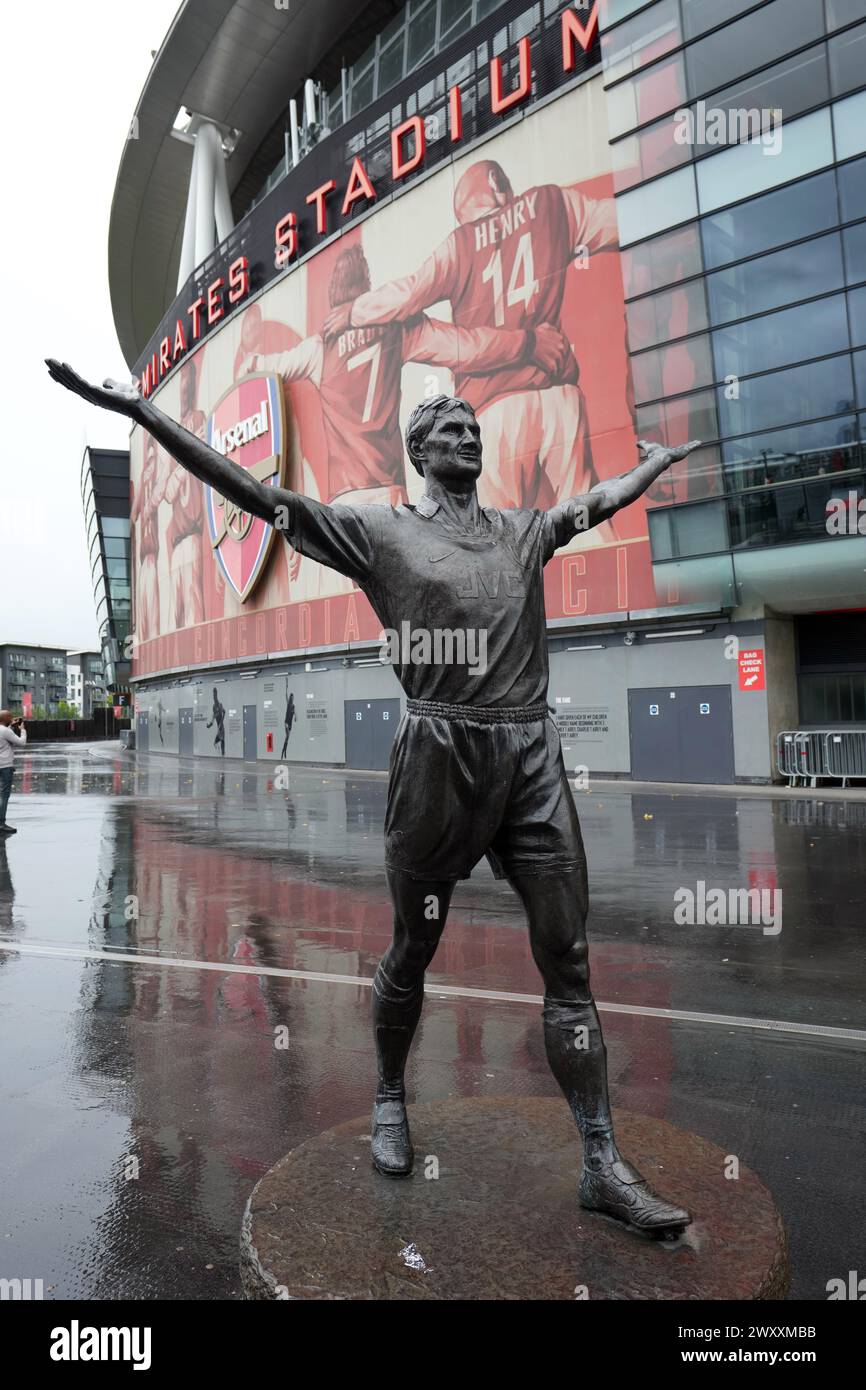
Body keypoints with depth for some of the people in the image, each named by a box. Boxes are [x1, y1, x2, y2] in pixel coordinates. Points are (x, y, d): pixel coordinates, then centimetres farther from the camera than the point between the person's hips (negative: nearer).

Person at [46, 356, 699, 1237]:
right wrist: (142, 412, -2)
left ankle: (602, 1164, 15)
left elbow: (613, 493, 36)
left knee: (568, 960, 3)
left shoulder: (526, 529, 19)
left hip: (533, 758, 4)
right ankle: (390, 1101, 37)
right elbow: (252, 492, 1)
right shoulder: (380, 532, 5)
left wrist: (667, 451, 51)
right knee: (412, 951, 11)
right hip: (440, 754, -3)